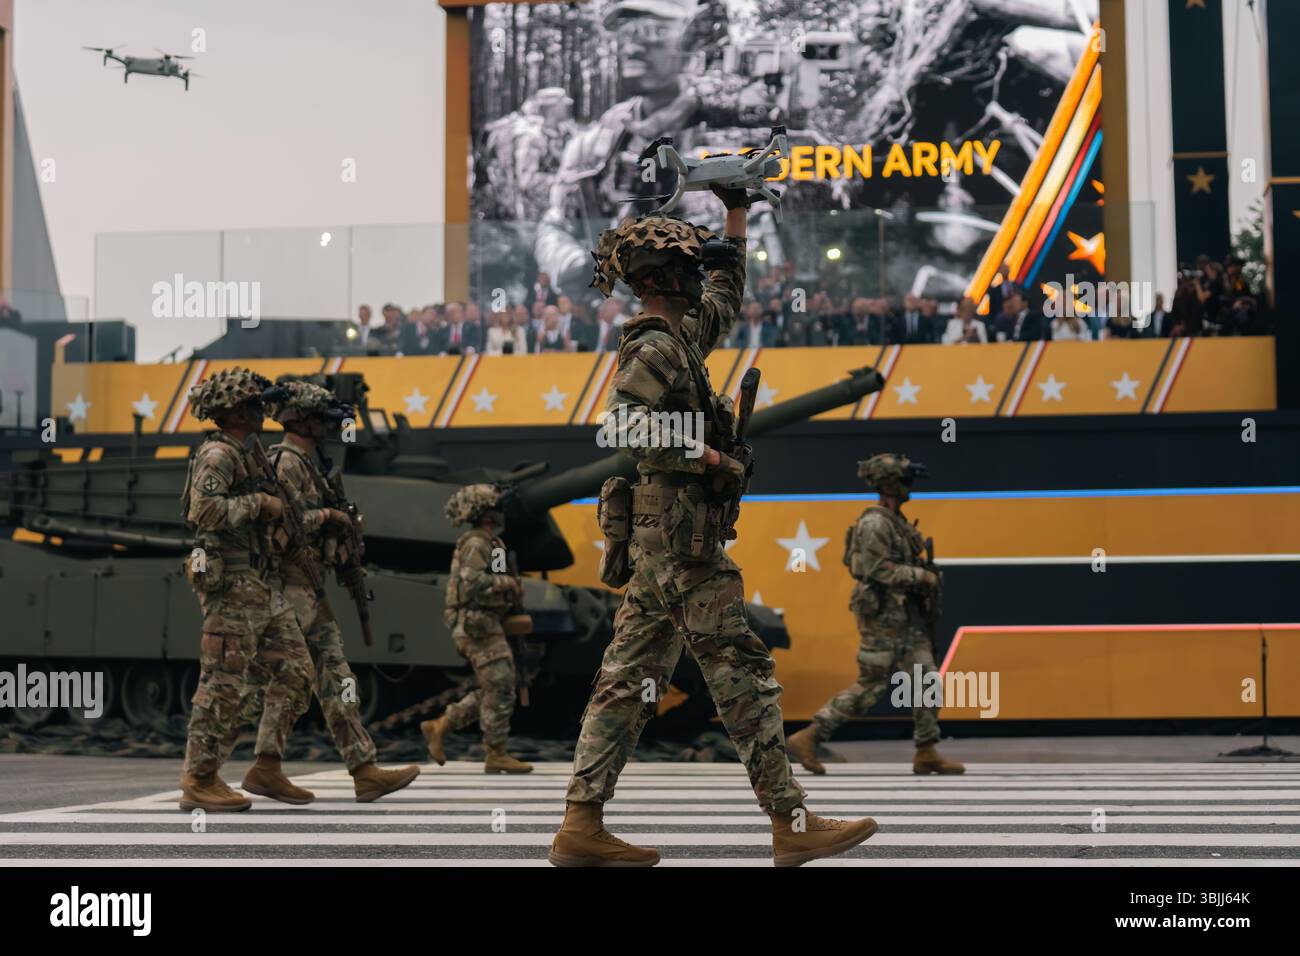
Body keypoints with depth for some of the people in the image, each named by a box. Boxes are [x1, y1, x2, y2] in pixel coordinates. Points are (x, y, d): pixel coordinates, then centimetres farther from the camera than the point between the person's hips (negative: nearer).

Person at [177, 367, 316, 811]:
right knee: (224, 685, -8)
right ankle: (199, 782, -2)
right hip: (232, 585, -10)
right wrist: (260, 503, -16)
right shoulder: (217, 454, -10)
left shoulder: (241, 456, 21)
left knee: (294, 672, 7)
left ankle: (266, 769, 10)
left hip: (263, 587, 10)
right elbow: (204, 511, -24)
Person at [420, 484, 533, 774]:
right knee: (500, 689, -7)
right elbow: (473, 582, -27)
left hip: (486, 627, 10)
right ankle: (496, 755, -2)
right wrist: (507, 583, -16)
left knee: (492, 691, 11)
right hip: (478, 627, -10)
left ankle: (438, 728, 13)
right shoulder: (475, 544, -13)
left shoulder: (487, 544, 18)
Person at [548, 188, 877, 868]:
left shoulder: (682, 333, 17)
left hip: (656, 537, 10)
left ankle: (581, 826, 7)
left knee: (630, 676, 7)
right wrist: (710, 459, -21)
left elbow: (725, 298, 36)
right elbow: (626, 424, -27)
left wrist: (736, 214, 35)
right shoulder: (656, 348, -12)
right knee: (742, 673, -6)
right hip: (680, 536, -10)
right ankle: (792, 825, -2)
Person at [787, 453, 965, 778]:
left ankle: (927, 755, 7)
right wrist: (921, 576, -17)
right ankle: (808, 738, 2)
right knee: (869, 687, -5)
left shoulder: (896, 522, 15)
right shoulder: (874, 524, -16)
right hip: (884, 619, -10)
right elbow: (876, 569, -24)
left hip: (905, 618, 10)